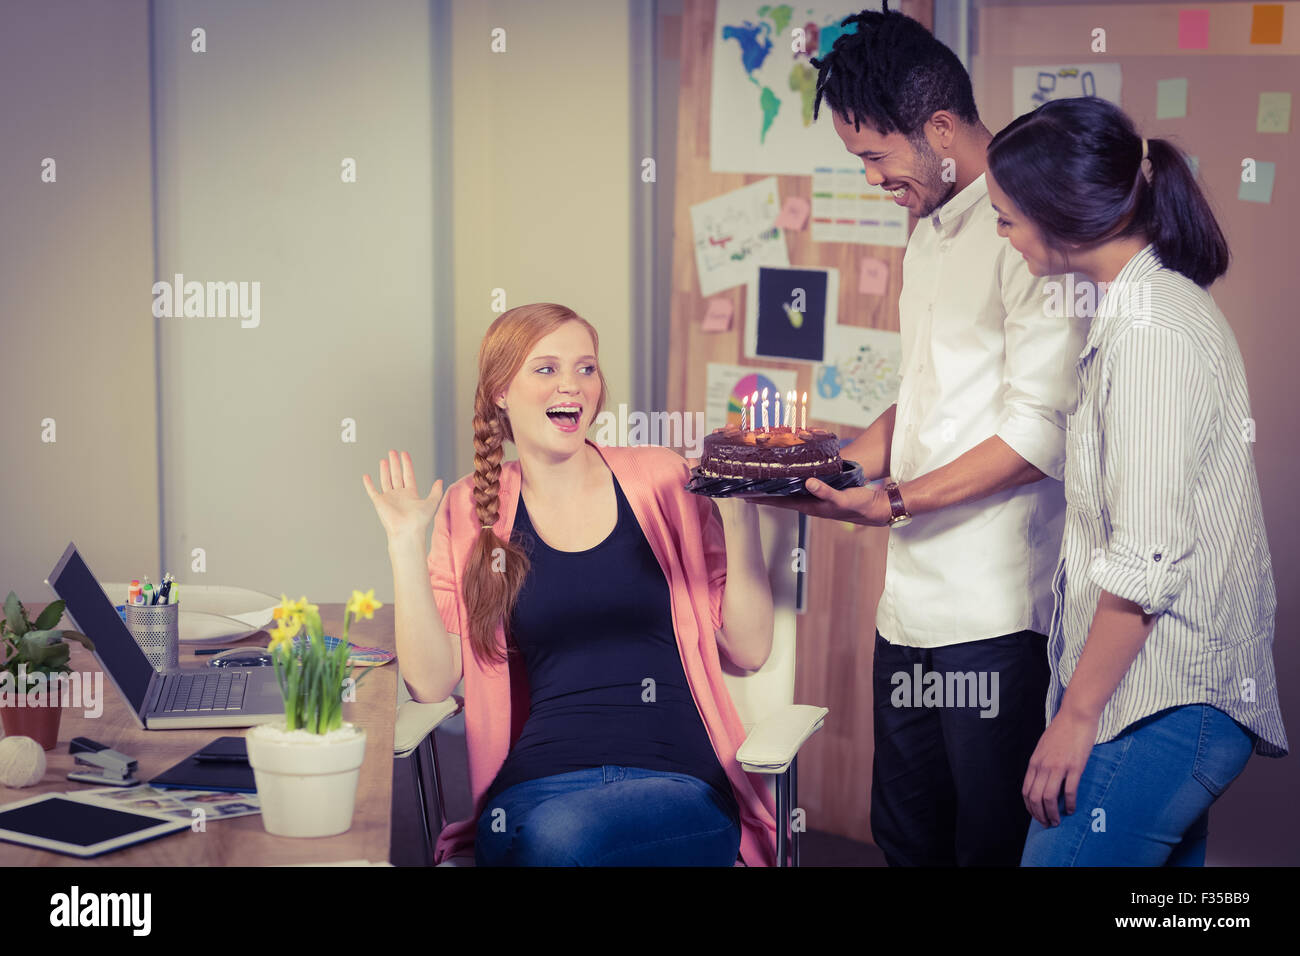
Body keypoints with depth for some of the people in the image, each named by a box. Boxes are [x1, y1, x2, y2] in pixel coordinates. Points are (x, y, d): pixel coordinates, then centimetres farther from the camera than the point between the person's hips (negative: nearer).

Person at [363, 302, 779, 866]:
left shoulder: (659, 479, 9)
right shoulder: (470, 512, 11)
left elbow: (747, 649, 7)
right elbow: (431, 682, 2)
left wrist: (737, 515, -3)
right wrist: (407, 542, -3)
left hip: (679, 781, 0)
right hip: (540, 785, 1)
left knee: (560, 835, -32)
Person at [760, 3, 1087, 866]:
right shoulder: (929, 235, 17)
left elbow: (1040, 438, -18)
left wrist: (896, 500, -18)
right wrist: (835, 465, 10)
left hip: (995, 604, -9)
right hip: (913, 592, 9)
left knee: (991, 841, 1)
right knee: (905, 835, 15)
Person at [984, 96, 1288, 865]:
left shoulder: (1151, 332, -17)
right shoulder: (1160, 303, 14)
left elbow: (1147, 558, -21)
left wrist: (1077, 714, -15)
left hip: (1162, 705, -10)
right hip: (1179, 693, 10)